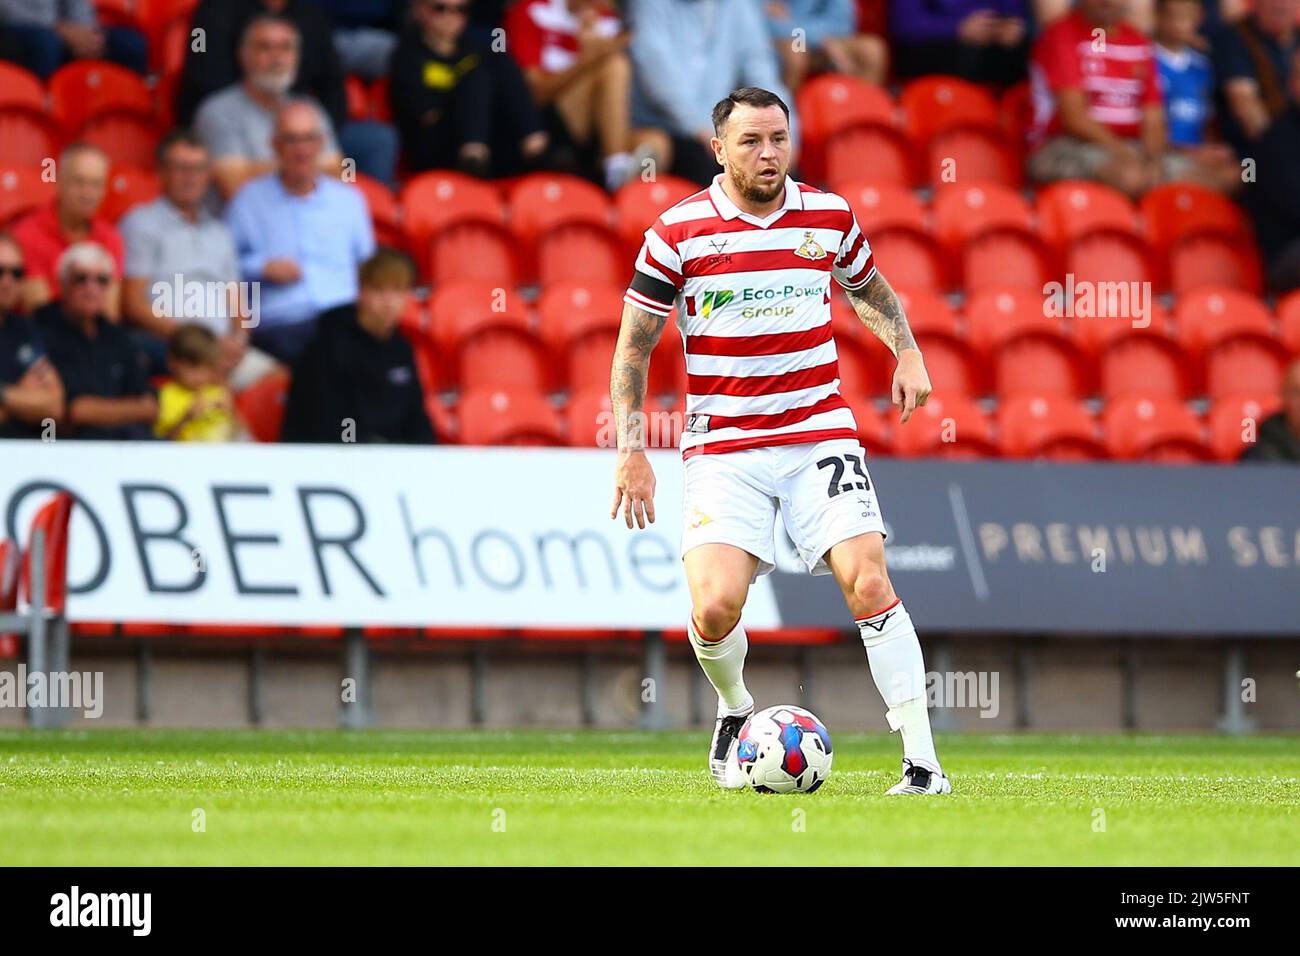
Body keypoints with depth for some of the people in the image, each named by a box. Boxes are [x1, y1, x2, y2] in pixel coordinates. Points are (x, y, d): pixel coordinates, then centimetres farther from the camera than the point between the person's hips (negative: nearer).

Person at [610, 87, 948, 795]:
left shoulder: (829, 216, 4)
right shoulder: (677, 233, -5)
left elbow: (871, 290, 25)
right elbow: (633, 347, 3)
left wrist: (907, 353, 8)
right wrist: (631, 452, -2)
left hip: (820, 433, 2)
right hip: (722, 449, -2)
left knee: (870, 584, -16)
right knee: (716, 606, -17)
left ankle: (921, 762, -12)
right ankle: (734, 710, 18)